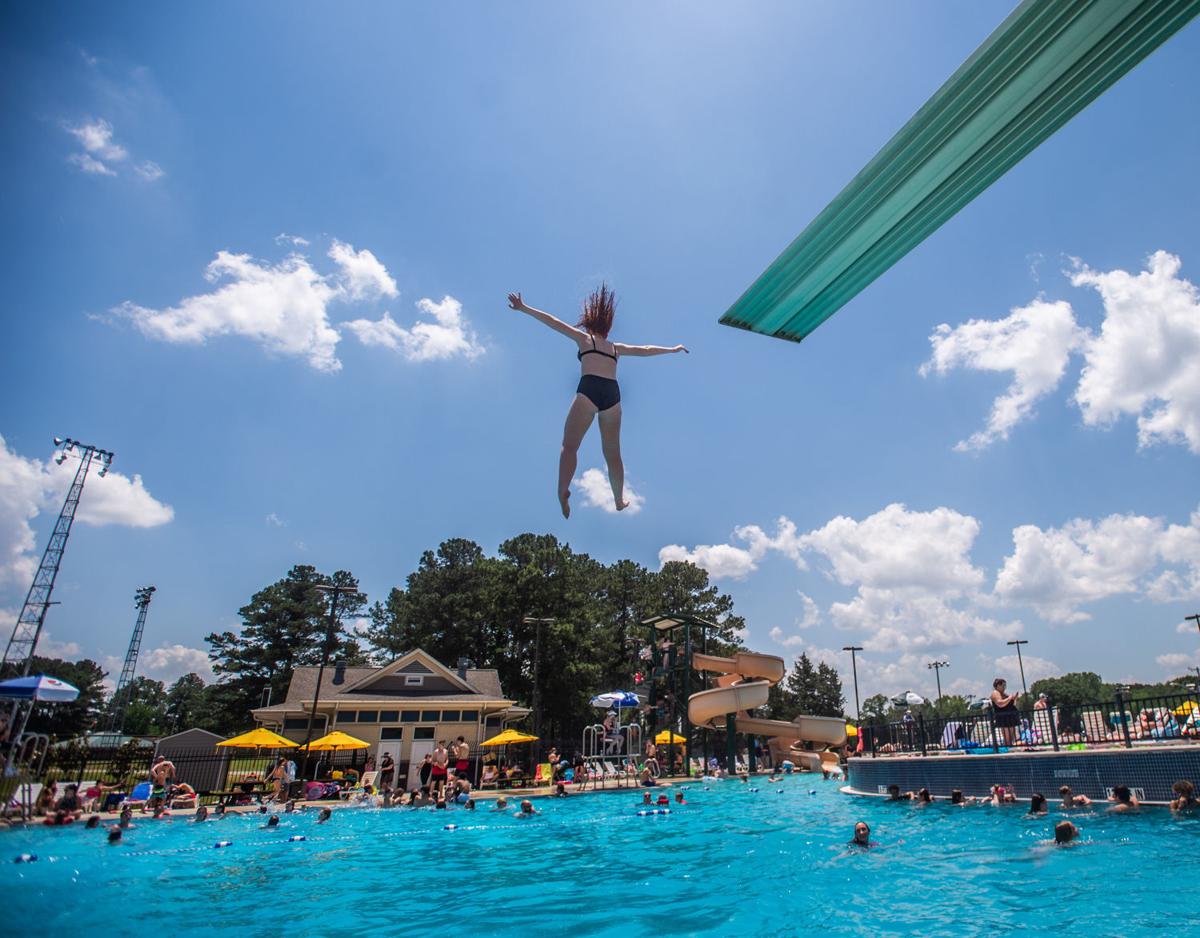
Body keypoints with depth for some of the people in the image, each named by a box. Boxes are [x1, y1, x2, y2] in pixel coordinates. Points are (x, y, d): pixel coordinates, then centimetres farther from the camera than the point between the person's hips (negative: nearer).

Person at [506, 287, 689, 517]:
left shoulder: (585, 338, 18)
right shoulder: (616, 348, 28)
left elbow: (553, 322, 14)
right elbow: (645, 350, 37)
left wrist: (524, 308, 15)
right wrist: (672, 349, 51)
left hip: (588, 390, -4)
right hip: (612, 395, 4)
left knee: (569, 446, -6)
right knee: (613, 454, 15)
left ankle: (563, 492, -29)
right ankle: (619, 500, 25)